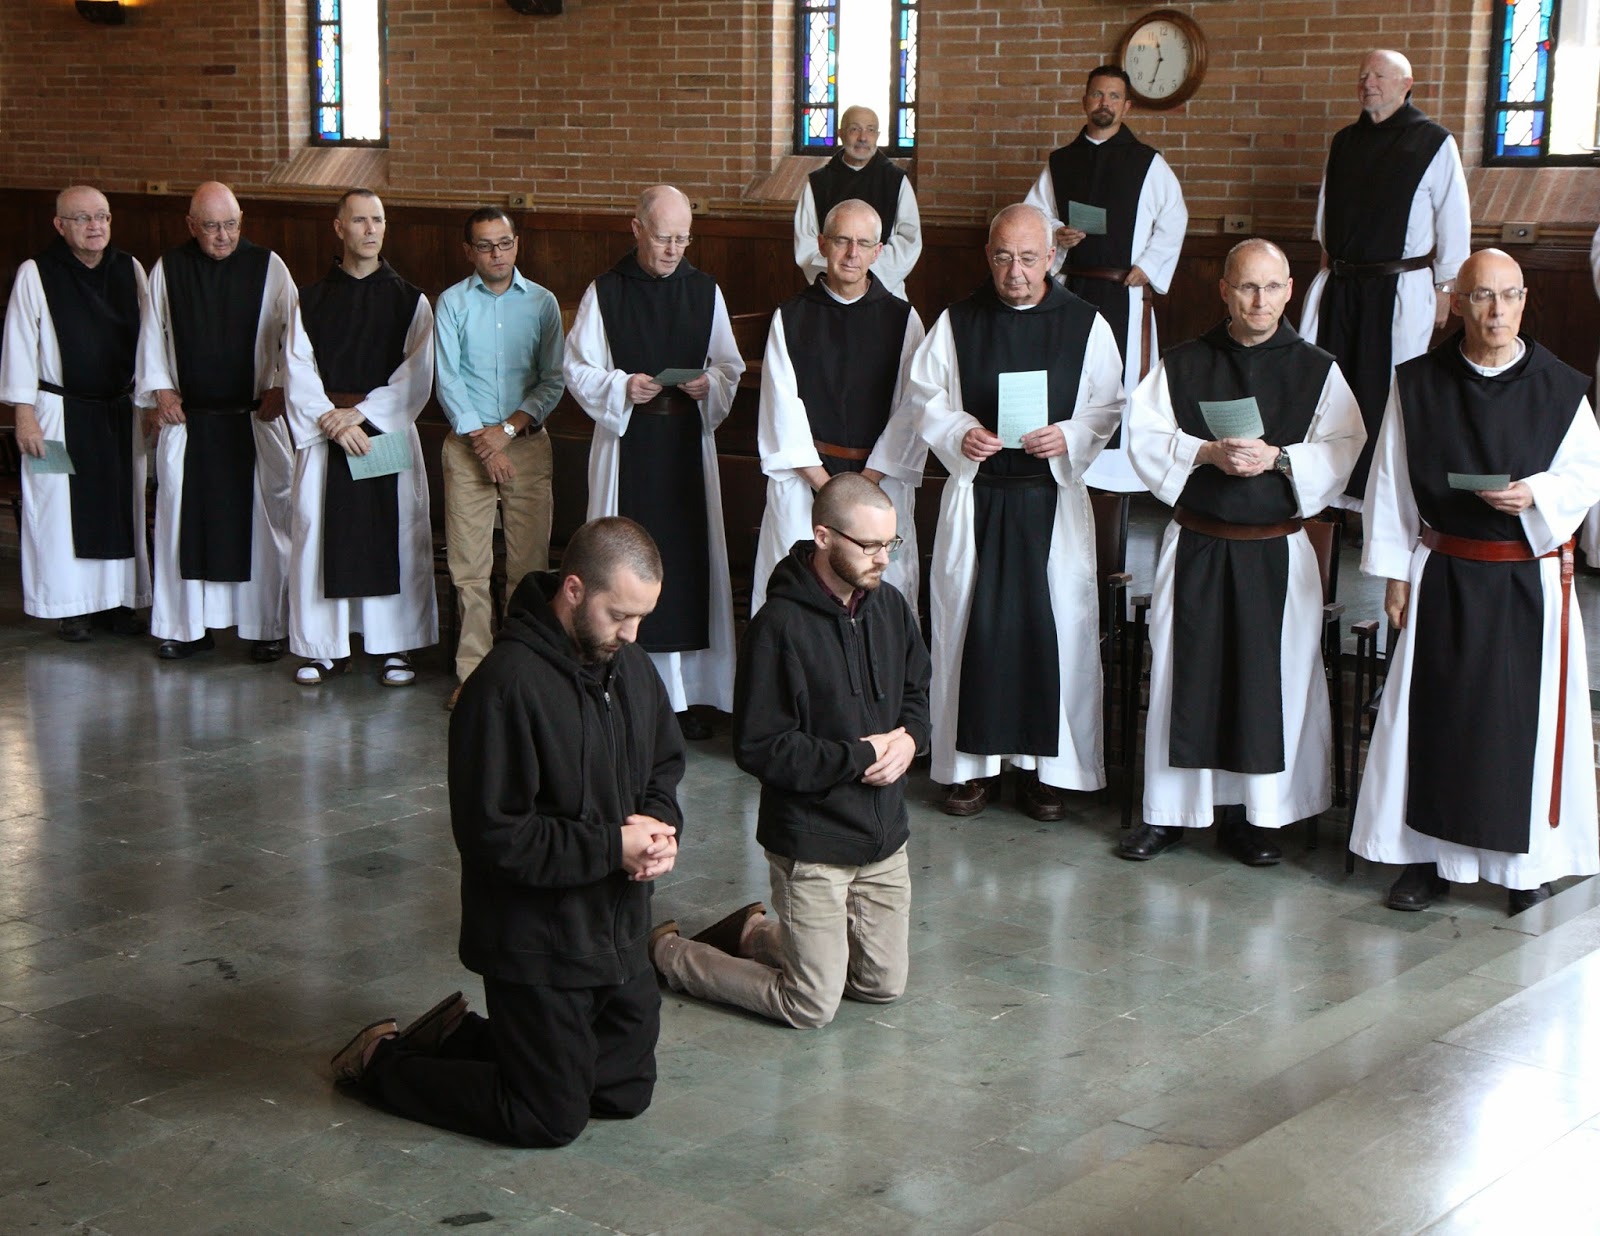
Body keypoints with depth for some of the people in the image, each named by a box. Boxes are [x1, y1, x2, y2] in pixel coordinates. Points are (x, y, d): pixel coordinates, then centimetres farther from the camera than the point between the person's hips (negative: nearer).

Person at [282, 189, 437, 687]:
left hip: (389, 432, -1)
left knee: (394, 538, 0)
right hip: (324, 436, 1)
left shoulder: (410, 301, 4)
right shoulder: (311, 300, 7)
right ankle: (325, 648, 12)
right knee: (320, 538, 1)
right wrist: (332, 420, -14)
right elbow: (299, 373, 0)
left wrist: (361, 414, -13)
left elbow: (417, 377, -5)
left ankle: (395, 647, 9)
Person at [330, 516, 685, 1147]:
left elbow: (663, 768, 18)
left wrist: (660, 826, -5)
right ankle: (385, 1060, 18)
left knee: (626, 1092, 18)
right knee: (551, 1118, 0)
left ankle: (458, 1035, 30)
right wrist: (613, 846, -23)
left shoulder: (630, 669, 2)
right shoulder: (506, 686, -24)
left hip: (618, 932, 8)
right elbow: (496, 836, -25)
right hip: (536, 944, -8)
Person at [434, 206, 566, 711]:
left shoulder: (542, 303, 7)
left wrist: (507, 429, -7)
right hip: (467, 443, -1)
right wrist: (479, 439, -9)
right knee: (468, 566, -3)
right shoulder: (452, 302, 4)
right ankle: (472, 670, 3)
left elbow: (554, 381, 3)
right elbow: (447, 380, 0)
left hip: (527, 442, 1)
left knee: (529, 563, -2)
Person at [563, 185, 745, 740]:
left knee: (689, 559, 2)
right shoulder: (604, 293, 0)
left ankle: (683, 694, 9)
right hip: (625, 441, -2)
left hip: (688, 442, 2)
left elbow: (730, 366, 12)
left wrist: (709, 383, -9)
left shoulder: (705, 291, 7)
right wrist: (621, 387, -15)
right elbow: (578, 370, 2)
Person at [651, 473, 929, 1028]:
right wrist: (860, 757, -20)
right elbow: (759, 748, -20)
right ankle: (665, 951, 18)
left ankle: (755, 932, 33)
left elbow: (915, 692, 17)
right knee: (813, 1007, 0)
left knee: (883, 986, 14)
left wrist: (909, 738, -6)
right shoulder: (780, 626, -20)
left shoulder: (890, 606, 2)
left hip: (886, 837, 7)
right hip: (812, 841, -7)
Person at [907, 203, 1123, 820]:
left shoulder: (1085, 323, 1)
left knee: (1054, 624, 0)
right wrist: (960, 433, -11)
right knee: (971, 622, 2)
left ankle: (1046, 766, 11)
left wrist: (1069, 436, -14)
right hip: (975, 492, 1)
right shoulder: (956, 322, 3)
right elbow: (926, 395, 7)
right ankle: (972, 763, 14)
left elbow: (1107, 407, 5)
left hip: (1053, 496, -1)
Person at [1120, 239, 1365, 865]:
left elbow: (1345, 452, -3)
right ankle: (1168, 812, 16)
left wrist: (1277, 456, -18)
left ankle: (1254, 816, 14)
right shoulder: (1181, 364, 5)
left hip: (1276, 551, -1)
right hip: (1195, 547, 1)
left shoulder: (1316, 370, 3)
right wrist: (1207, 452, -16)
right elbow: (1145, 438, -1)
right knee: (1183, 673, 5)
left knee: (1270, 680, 1)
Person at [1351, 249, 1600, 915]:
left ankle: (1528, 866, 16)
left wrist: (1536, 494, -15)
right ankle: (1427, 857, 18)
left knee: (1527, 717, 3)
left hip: (1531, 579, -1)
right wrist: (1394, 573, 2)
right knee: (1434, 715, 5)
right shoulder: (1417, 385, -1)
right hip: (1444, 577, 1)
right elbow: (1390, 485, 4)